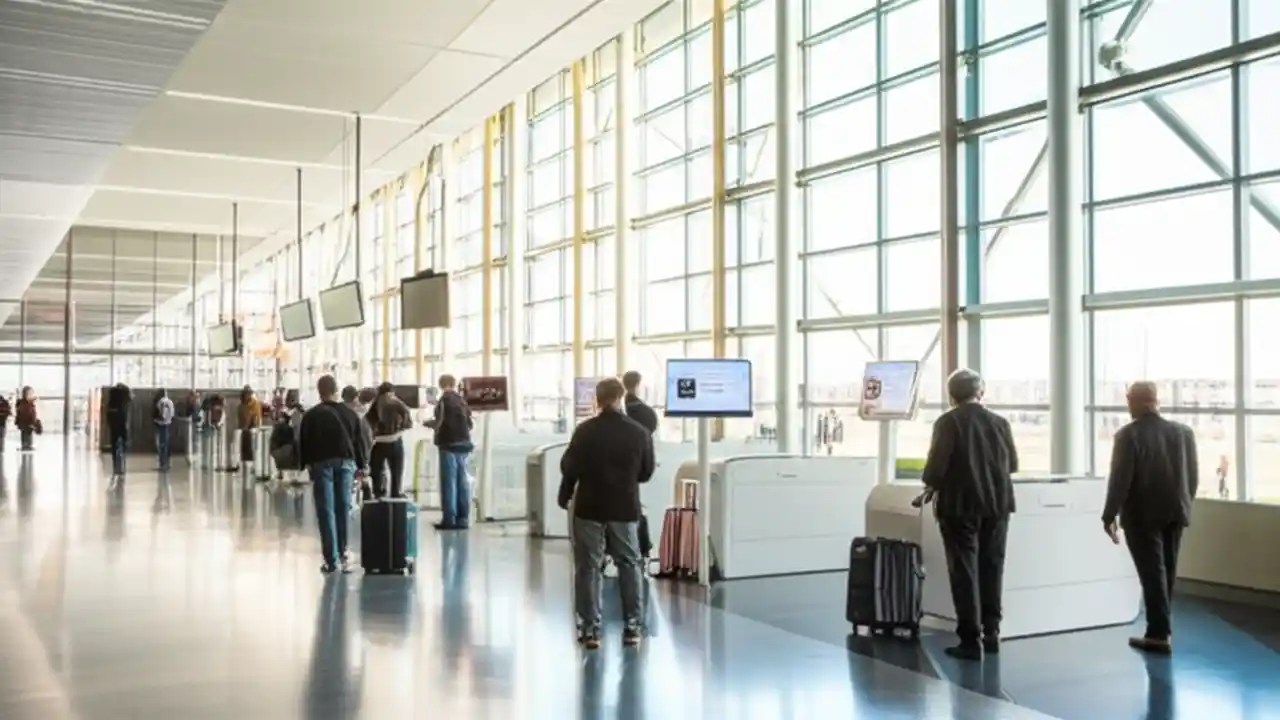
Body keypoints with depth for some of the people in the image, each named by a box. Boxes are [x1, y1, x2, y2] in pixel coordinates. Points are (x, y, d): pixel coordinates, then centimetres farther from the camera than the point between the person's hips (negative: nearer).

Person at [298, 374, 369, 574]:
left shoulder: (311, 415, -1)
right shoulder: (350, 413, 8)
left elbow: (303, 443, -1)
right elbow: (360, 441, 9)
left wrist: (305, 464, 9)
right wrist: (362, 465, 16)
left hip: (321, 464, -3)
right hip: (345, 462, 3)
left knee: (326, 512, -1)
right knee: (343, 509, 10)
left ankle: (332, 559, -3)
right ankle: (342, 553, 12)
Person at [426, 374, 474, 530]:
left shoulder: (444, 400, -7)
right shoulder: (461, 400, 13)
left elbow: (439, 422, -14)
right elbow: (469, 424, 14)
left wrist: (428, 423, 6)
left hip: (449, 444, -6)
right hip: (463, 443, 6)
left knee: (449, 482, -4)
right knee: (462, 481, 8)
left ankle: (449, 519, -5)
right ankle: (463, 518, 9)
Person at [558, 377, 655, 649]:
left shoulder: (585, 431, -9)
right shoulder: (640, 432, -5)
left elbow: (568, 467, -3)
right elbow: (646, 473, 5)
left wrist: (564, 496, 13)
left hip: (589, 507, -1)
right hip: (625, 508, 1)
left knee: (588, 568, 6)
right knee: (629, 565, 14)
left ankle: (590, 630, 5)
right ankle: (632, 627, 15)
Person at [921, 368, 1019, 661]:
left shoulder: (948, 422, -10)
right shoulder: (999, 422, 2)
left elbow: (937, 463, -17)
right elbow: (1013, 464, 11)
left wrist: (932, 485, 3)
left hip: (960, 505, -4)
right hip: (997, 504, 4)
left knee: (965, 572, 1)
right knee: (992, 568, 15)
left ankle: (970, 640, 0)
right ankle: (991, 632, 21)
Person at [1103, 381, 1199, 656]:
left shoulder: (1129, 434, -14)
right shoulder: (1184, 431, 3)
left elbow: (1120, 479, -16)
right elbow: (1194, 475, 7)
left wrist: (1109, 515, -9)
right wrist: (1184, 503, 19)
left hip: (1142, 514, -5)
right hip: (1175, 512, 5)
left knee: (1152, 572, 0)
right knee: (1165, 571, 14)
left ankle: (1160, 634, -1)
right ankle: (1160, 629, 23)